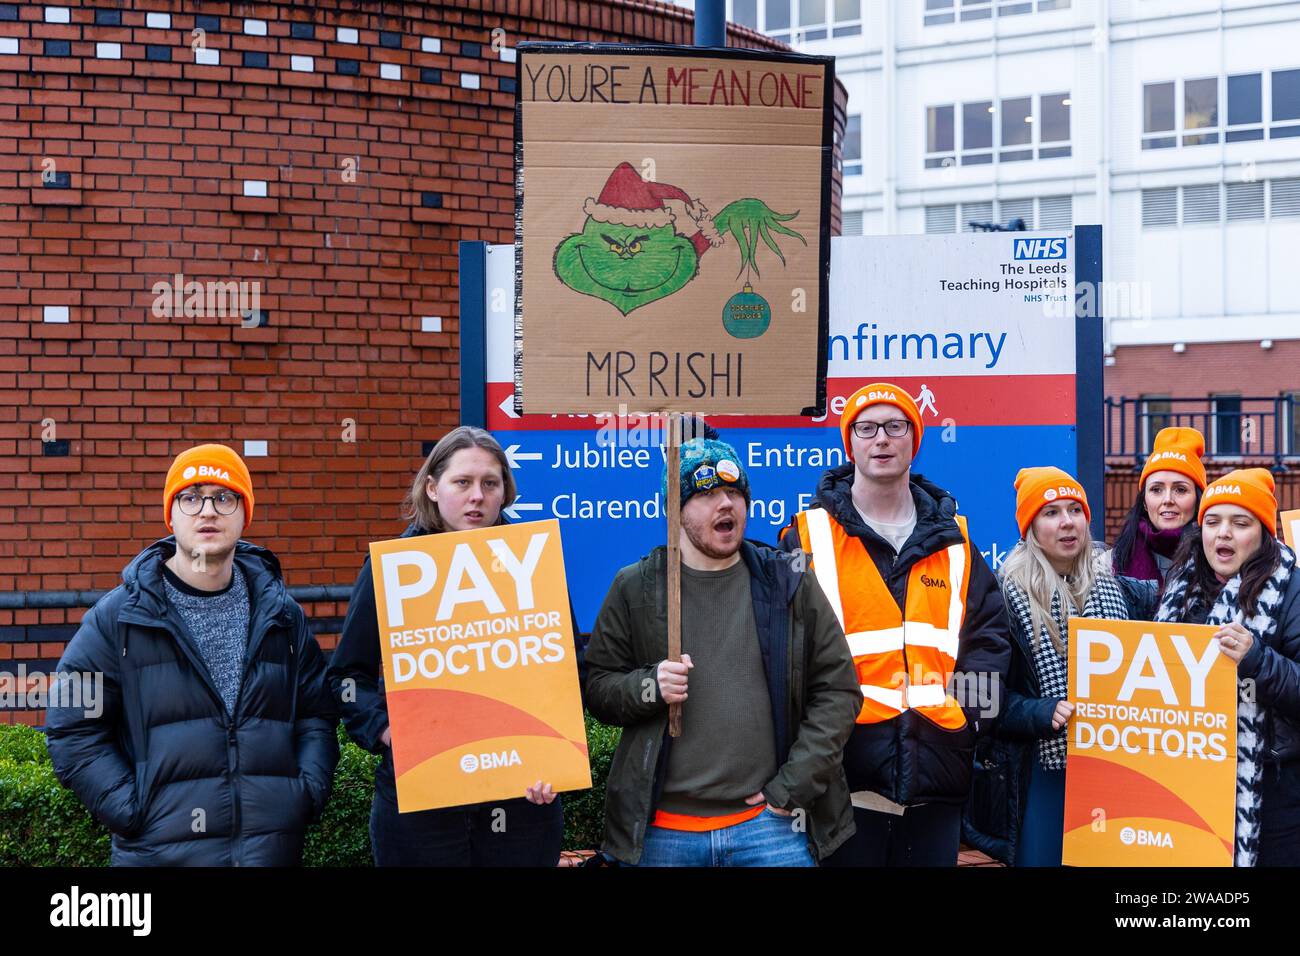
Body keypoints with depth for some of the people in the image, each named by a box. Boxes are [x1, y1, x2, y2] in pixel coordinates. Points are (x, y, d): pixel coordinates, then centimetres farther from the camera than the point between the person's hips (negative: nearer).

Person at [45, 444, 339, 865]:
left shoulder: (281, 614, 9)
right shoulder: (119, 615, 0)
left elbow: (317, 715, 13)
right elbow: (71, 728, -1)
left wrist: (309, 791, -2)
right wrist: (133, 810, -10)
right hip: (161, 851, -2)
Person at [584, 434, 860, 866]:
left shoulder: (788, 584, 4)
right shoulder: (635, 589, 4)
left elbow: (837, 692, 4)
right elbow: (597, 688, 7)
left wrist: (794, 786, -4)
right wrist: (649, 686, -13)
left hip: (770, 824, 0)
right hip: (662, 830, 0)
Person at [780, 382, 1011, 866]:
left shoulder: (952, 540, 12)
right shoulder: (809, 536, 2)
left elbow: (990, 633, 14)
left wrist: (964, 708, 0)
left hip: (936, 781, 3)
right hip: (846, 777, -3)